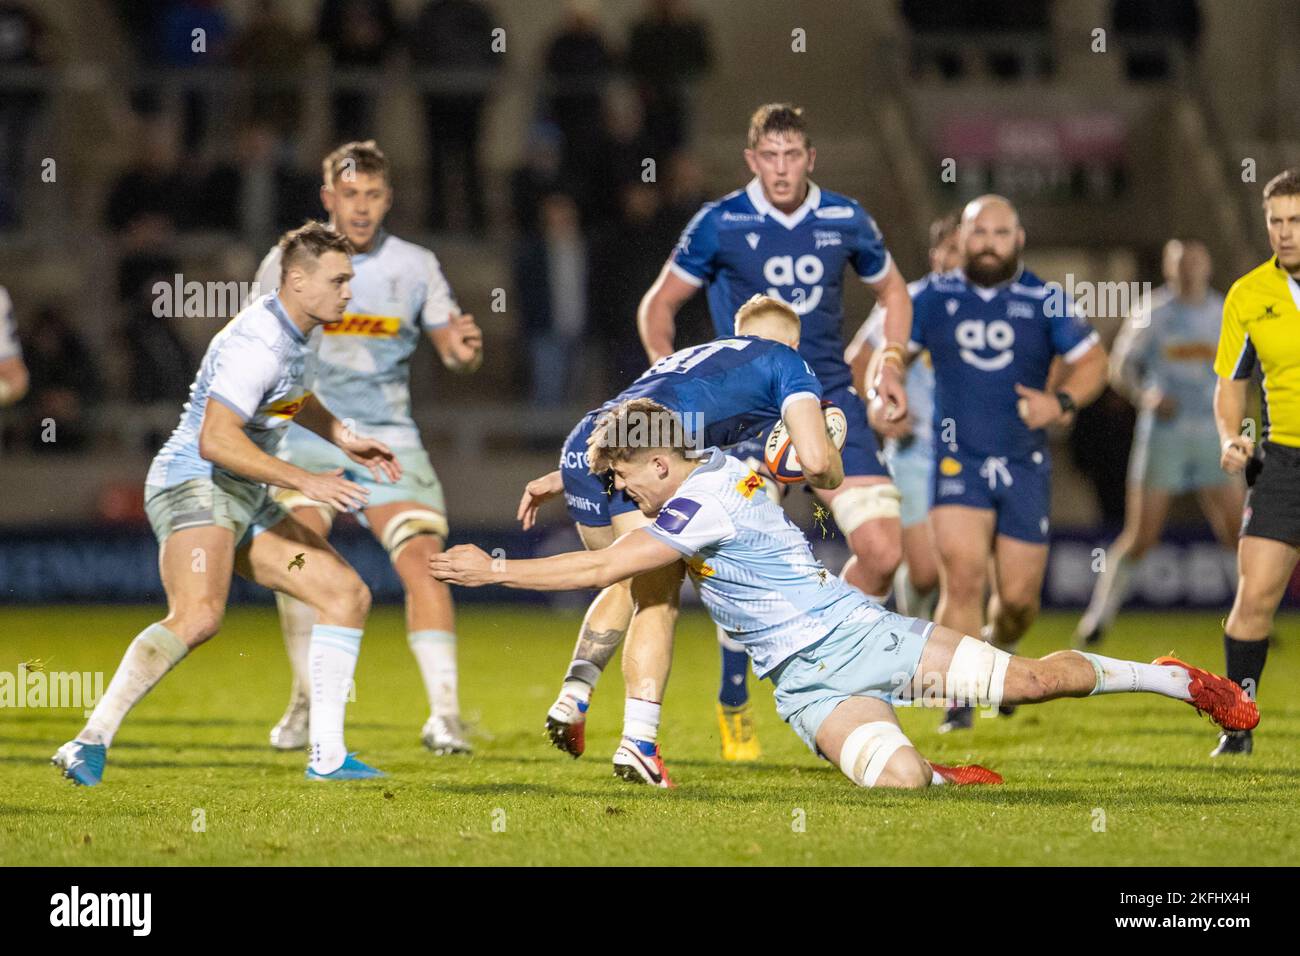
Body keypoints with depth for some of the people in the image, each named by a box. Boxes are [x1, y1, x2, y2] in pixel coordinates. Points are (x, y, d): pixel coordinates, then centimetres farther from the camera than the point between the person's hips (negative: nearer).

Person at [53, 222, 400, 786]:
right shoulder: (257, 345, -21)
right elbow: (215, 439, -29)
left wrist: (344, 440, 29)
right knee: (198, 616, -34)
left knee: (349, 594, 8)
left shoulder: (297, 332, 12)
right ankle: (91, 742, -33)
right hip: (195, 486, -10)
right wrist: (305, 482, -28)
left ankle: (327, 756, 9)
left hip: (246, 502, 10)